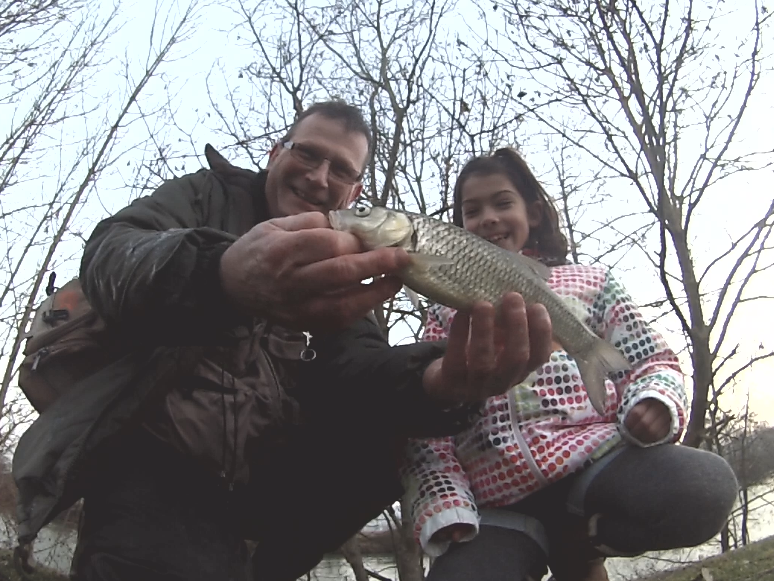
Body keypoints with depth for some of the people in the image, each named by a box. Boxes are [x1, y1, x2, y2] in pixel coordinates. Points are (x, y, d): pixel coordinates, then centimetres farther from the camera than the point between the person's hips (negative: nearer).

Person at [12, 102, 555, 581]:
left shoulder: (344, 265, 14)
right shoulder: (207, 195, 6)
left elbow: (358, 364, -6)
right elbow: (111, 253, -16)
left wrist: (439, 381, -33)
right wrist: (223, 276, -41)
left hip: (266, 475, 7)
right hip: (155, 457, -6)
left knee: (399, 436, -16)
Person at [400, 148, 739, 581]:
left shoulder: (589, 282, 19)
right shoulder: (446, 314, 18)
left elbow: (652, 362, 14)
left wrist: (655, 403, -11)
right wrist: (444, 507, -7)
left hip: (595, 458, 1)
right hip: (495, 505, 0)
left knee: (704, 486, -29)